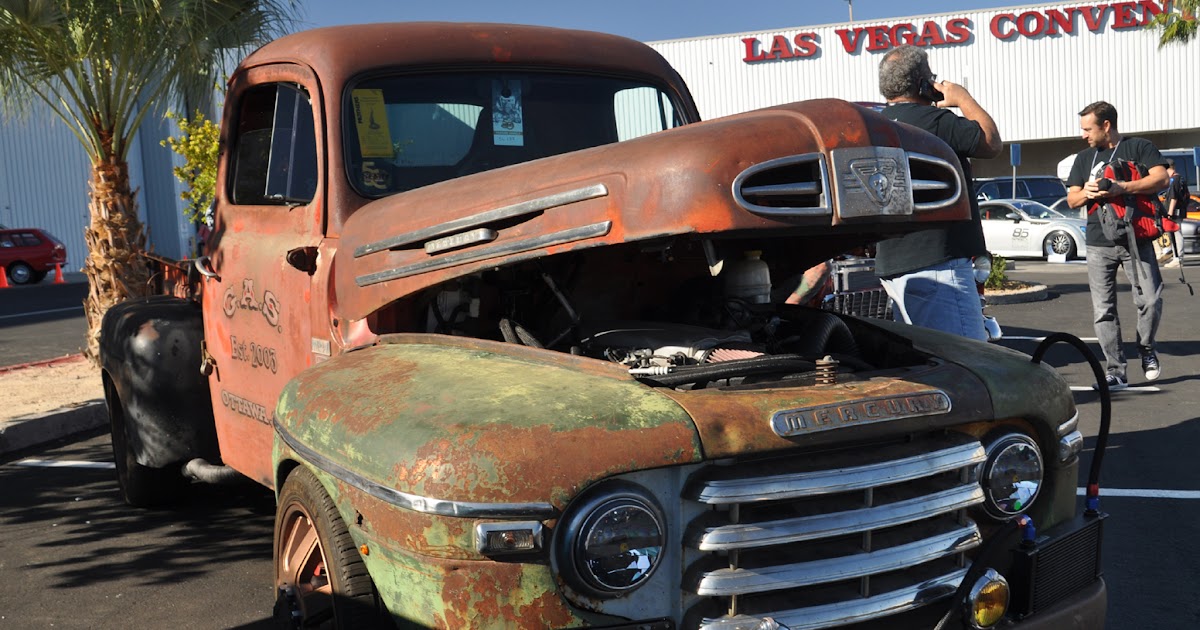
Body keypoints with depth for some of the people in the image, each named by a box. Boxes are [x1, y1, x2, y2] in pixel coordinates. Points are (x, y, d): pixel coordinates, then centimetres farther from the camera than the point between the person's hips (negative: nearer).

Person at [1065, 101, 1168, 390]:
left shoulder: (1139, 147, 5)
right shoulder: (1084, 158, 20)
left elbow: (1161, 178, -10)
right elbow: (1071, 200, 17)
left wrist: (1121, 188, -23)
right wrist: (1086, 193, -7)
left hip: (1136, 239, -4)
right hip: (1098, 244, 4)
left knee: (1150, 299, -12)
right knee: (1103, 310, -1)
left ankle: (1146, 349, 15)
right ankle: (1116, 371, 4)